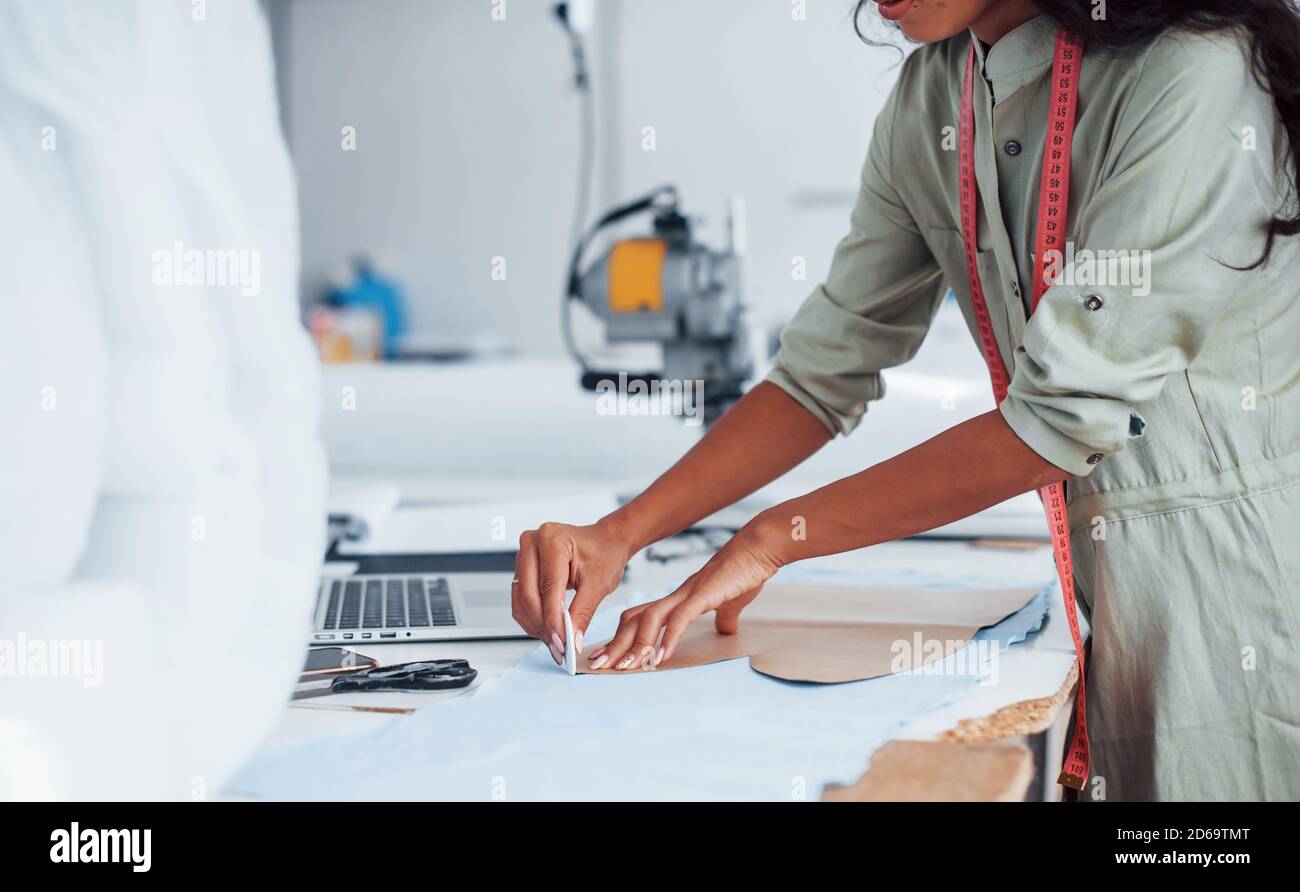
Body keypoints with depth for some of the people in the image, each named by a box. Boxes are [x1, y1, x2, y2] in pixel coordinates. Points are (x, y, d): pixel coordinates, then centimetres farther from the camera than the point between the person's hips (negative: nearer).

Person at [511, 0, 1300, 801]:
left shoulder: (1197, 74, -21)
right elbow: (827, 369, 3)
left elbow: (1066, 415, -24)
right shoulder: (930, 97, 2)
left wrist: (772, 539, -20)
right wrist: (620, 535, -9)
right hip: (1109, 583, 6)